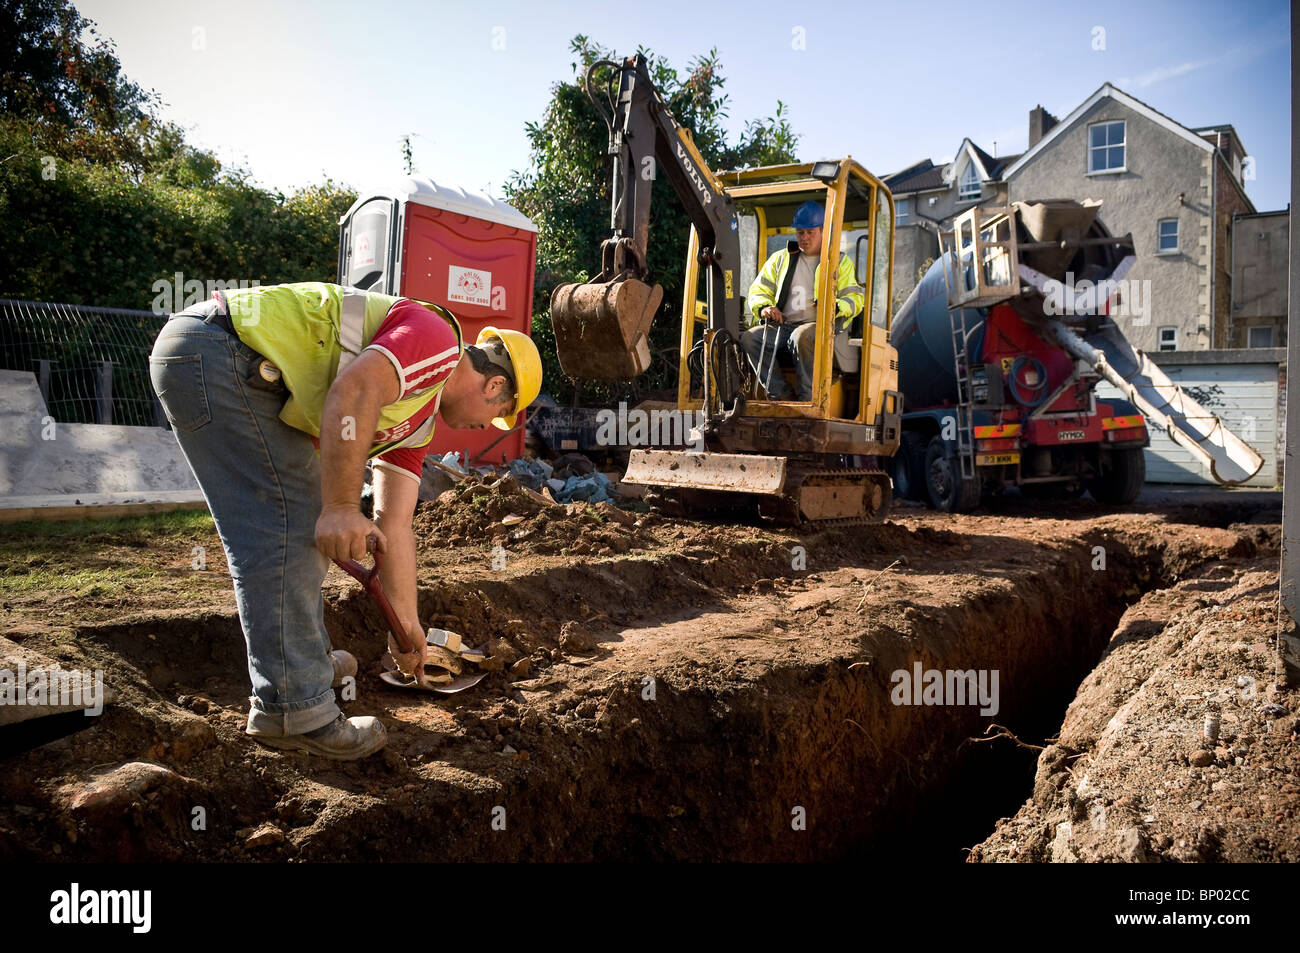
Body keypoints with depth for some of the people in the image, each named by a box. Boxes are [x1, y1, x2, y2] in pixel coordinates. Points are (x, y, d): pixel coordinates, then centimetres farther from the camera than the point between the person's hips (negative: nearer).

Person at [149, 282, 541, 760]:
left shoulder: (420, 418, 19)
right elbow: (353, 389, -27)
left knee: (306, 514, 18)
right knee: (283, 525, -11)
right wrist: (341, 507, -25)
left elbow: (393, 526, 20)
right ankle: (291, 706, -5)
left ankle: (308, 659, 30)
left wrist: (406, 621, 22)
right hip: (213, 350, -11)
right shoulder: (437, 337, -8)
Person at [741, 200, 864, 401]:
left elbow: (855, 299, 7)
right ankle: (779, 395, -22)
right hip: (782, 325, 4)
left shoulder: (841, 262, 15)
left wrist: (836, 306, -17)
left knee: (802, 335, -40)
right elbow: (758, 290, 19)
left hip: (821, 326, -3)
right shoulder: (780, 259, 22)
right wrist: (763, 307, -5)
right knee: (749, 338, -25)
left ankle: (809, 397, -29)